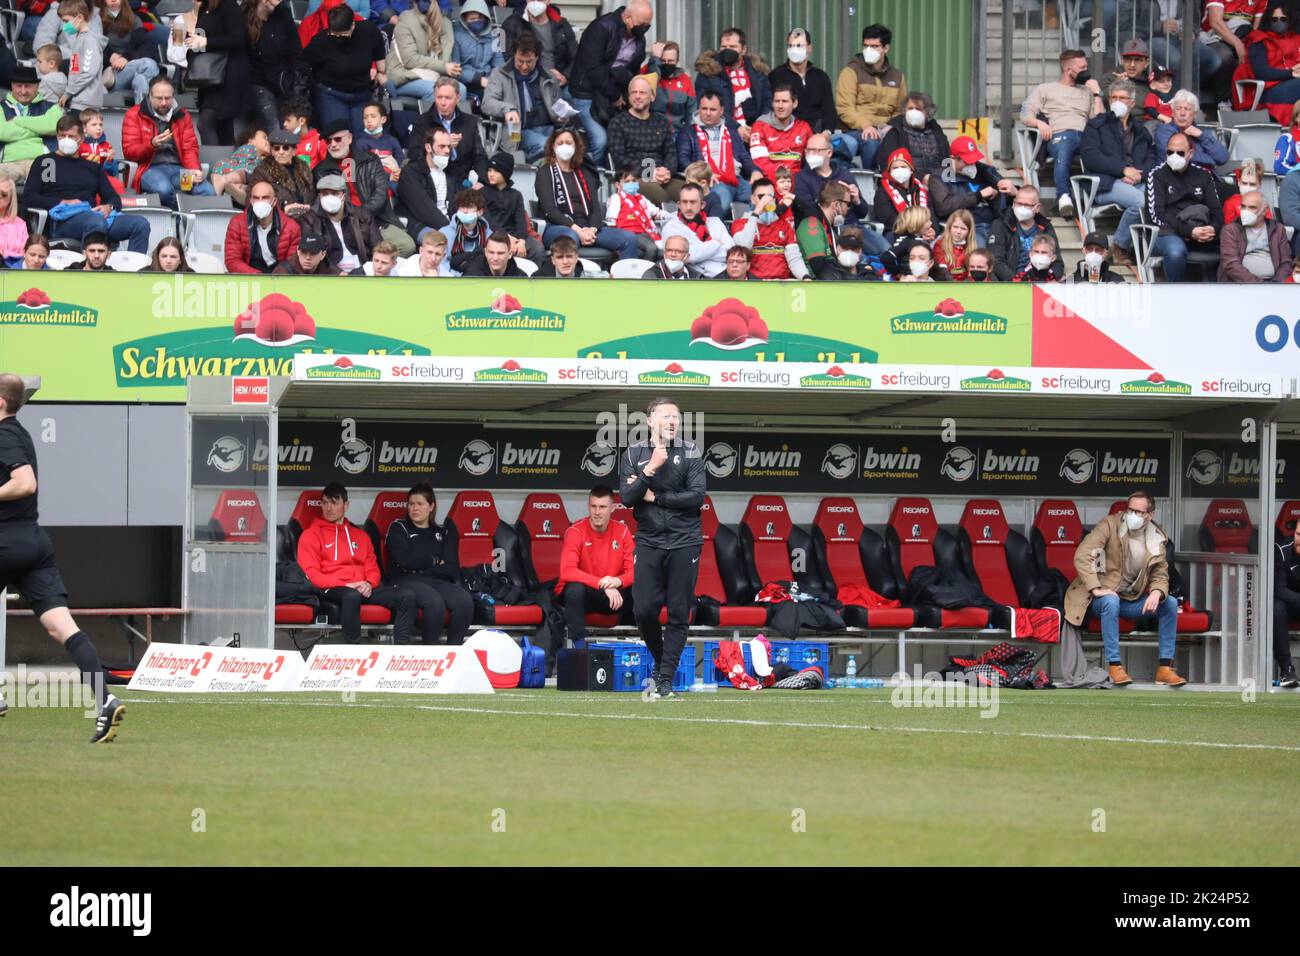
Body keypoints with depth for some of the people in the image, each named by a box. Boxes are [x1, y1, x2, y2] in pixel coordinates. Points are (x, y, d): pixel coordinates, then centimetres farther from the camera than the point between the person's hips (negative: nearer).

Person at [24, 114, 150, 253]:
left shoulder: (93, 167, 31)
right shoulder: (44, 162, 19)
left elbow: (114, 198, 26)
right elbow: (28, 198, 7)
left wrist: (109, 207, 0)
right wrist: (63, 203, -6)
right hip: (64, 219, -5)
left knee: (140, 225, -22)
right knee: (97, 222, -41)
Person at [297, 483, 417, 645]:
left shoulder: (360, 535, 28)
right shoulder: (311, 535, 14)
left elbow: (373, 569, 22)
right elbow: (311, 574, 1)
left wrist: (369, 584, -4)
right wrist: (346, 585, -13)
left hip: (363, 588, 5)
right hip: (332, 589, -5)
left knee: (406, 597, -20)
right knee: (352, 596, -42)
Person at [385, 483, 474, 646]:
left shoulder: (440, 534, 21)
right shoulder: (398, 528, 11)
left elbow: (452, 569, 7)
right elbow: (405, 560, -7)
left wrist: (421, 571, -6)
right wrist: (434, 561, 4)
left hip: (436, 582, 4)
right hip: (404, 582, -4)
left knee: (464, 600, -29)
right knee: (435, 601, -38)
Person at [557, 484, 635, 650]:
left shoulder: (621, 531, -4)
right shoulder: (576, 531, -15)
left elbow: (634, 571, -8)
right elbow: (567, 572, -28)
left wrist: (618, 581, -32)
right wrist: (603, 585, -36)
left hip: (611, 594, 3)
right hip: (579, 595, -3)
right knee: (575, 588, -37)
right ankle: (579, 644, -31)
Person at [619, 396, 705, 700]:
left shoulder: (690, 453, 3)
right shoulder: (634, 455, 6)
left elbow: (697, 496, -8)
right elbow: (626, 497, -5)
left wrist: (654, 496, -8)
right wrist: (651, 468, -17)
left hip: (684, 542, -1)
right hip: (649, 542, 1)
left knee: (678, 614, -3)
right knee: (644, 611, -6)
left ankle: (666, 679, 2)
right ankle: (660, 661, 20)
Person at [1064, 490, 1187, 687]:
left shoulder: (1156, 539, 2)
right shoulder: (1110, 525, -13)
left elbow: (1160, 576, 5)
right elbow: (1082, 556, -20)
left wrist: (1156, 593, -20)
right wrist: (1096, 589, -28)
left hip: (1131, 601, 5)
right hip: (1102, 596, -5)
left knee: (1170, 603, -14)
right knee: (1111, 601, -39)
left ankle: (1165, 668, -12)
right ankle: (1114, 666, -35)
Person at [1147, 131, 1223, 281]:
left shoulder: (1202, 176, 17)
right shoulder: (1158, 176, 6)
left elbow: (1216, 211, 10)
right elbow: (1156, 215, -6)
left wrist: (1213, 229, -15)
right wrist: (1189, 231, -19)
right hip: (1168, 233, -4)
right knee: (1176, 251, -38)